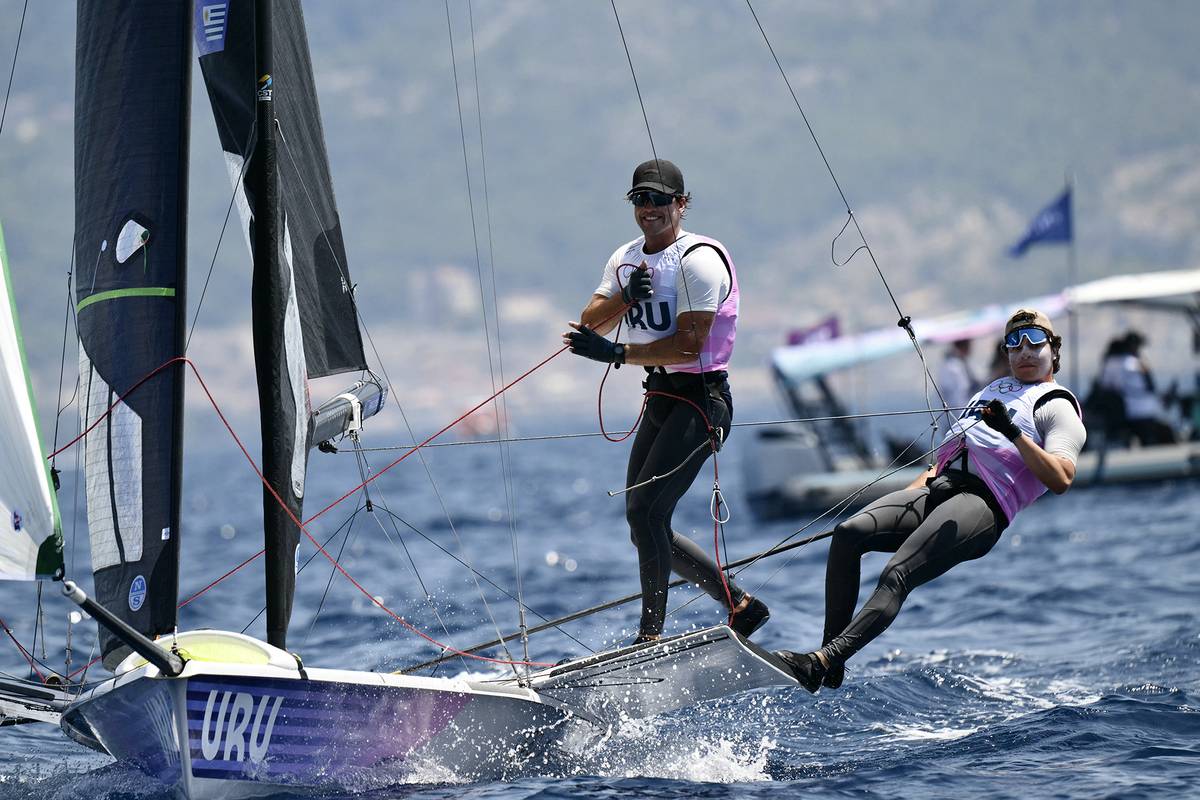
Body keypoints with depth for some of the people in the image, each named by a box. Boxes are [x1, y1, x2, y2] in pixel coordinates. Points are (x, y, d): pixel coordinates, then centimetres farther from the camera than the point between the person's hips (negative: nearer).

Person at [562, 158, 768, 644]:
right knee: (645, 524, 8)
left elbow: (689, 345, -21)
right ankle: (740, 605, 18)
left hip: (700, 398, -9)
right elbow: (589, 325, 1)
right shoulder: (626, 259, 12)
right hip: (659, 399, 9)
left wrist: (616, 354, -26)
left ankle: (652, 635, -15)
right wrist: (626, 296, -18)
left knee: (645, 510, -19)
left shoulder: (699, 259, -13)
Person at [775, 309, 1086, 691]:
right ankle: (831, 666, -24)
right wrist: (900, 504, 23)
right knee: (847, 534, -18)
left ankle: (822, 662, -43)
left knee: (896, 576, -29)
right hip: (937, 489, 8)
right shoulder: (994, 390, 34)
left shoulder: (1057, 407, 10)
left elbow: (1061, 479, -8)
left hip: (983, 505, -8)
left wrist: (1014, 433, -20)